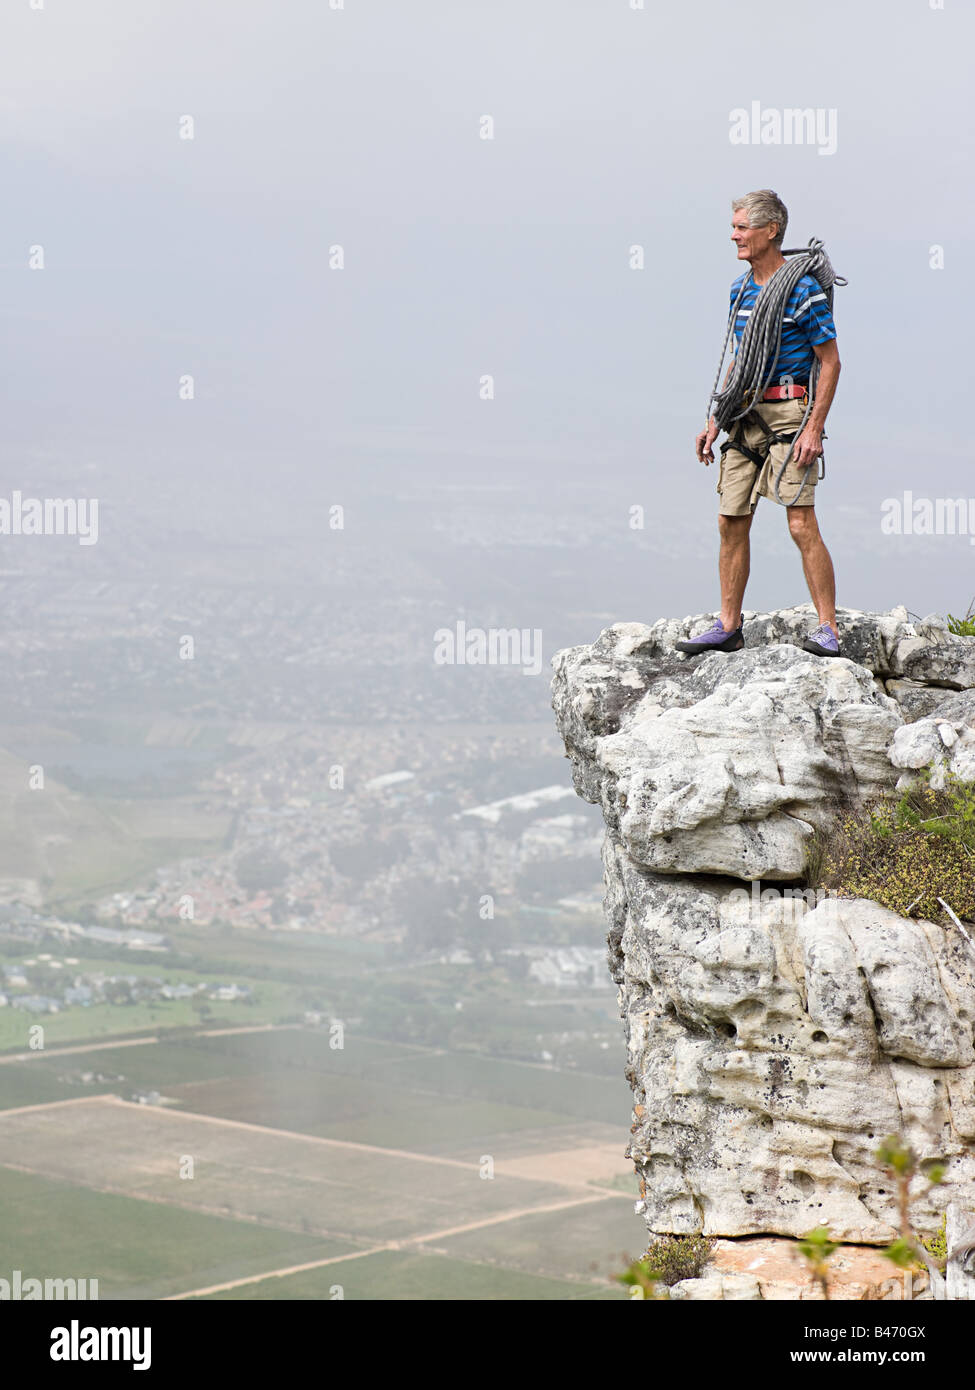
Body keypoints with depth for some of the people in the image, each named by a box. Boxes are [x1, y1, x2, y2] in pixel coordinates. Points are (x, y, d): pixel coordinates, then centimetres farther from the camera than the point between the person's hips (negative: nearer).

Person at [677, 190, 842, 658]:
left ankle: (828, 629, -4)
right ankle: (728, 627, 15)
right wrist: (715, 422, 17)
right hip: (745, 417, 7)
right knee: (731, 523, 7)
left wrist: (814, 428, -16)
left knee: (802, 524, -11)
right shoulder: (740, 288, 13)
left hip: (789, 413, -7)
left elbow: (831, 362, -9)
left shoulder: (803, 289, -9)